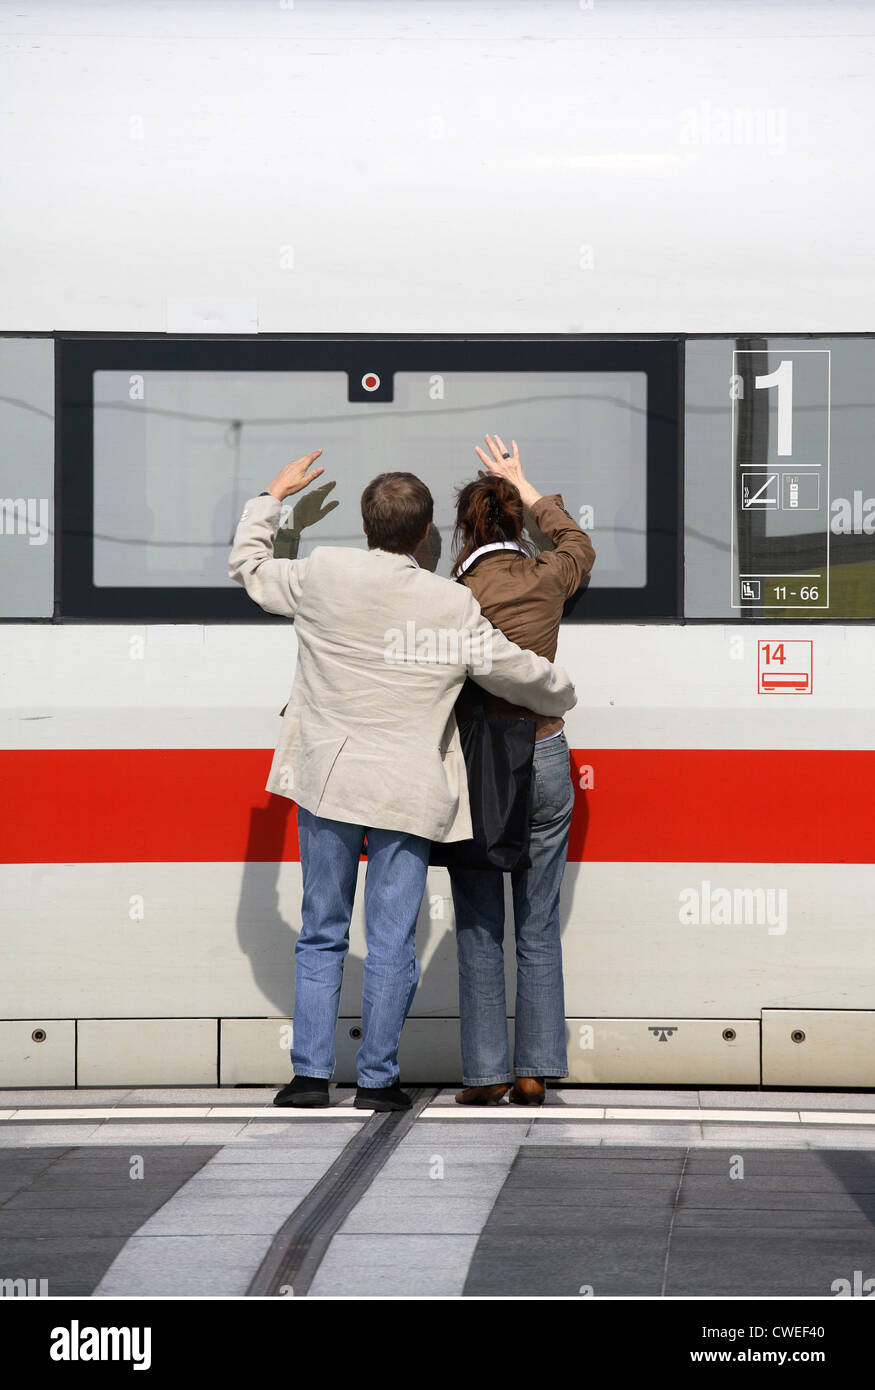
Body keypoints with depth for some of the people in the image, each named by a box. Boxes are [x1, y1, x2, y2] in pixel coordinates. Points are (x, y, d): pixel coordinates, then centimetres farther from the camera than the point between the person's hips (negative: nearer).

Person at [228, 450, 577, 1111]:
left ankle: (310, 1071, 8)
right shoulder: (455, 604, -7)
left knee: (322, 934, 11)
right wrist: (562, 695, 26)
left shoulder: (323, 574, -6)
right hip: (410, 794, -1)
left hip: (329, 783, 1)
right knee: (391, 943, 4)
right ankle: (377, 1078, 8)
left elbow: (249, 566, 13)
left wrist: (272, 496, 27)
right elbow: (517, 670, 4)